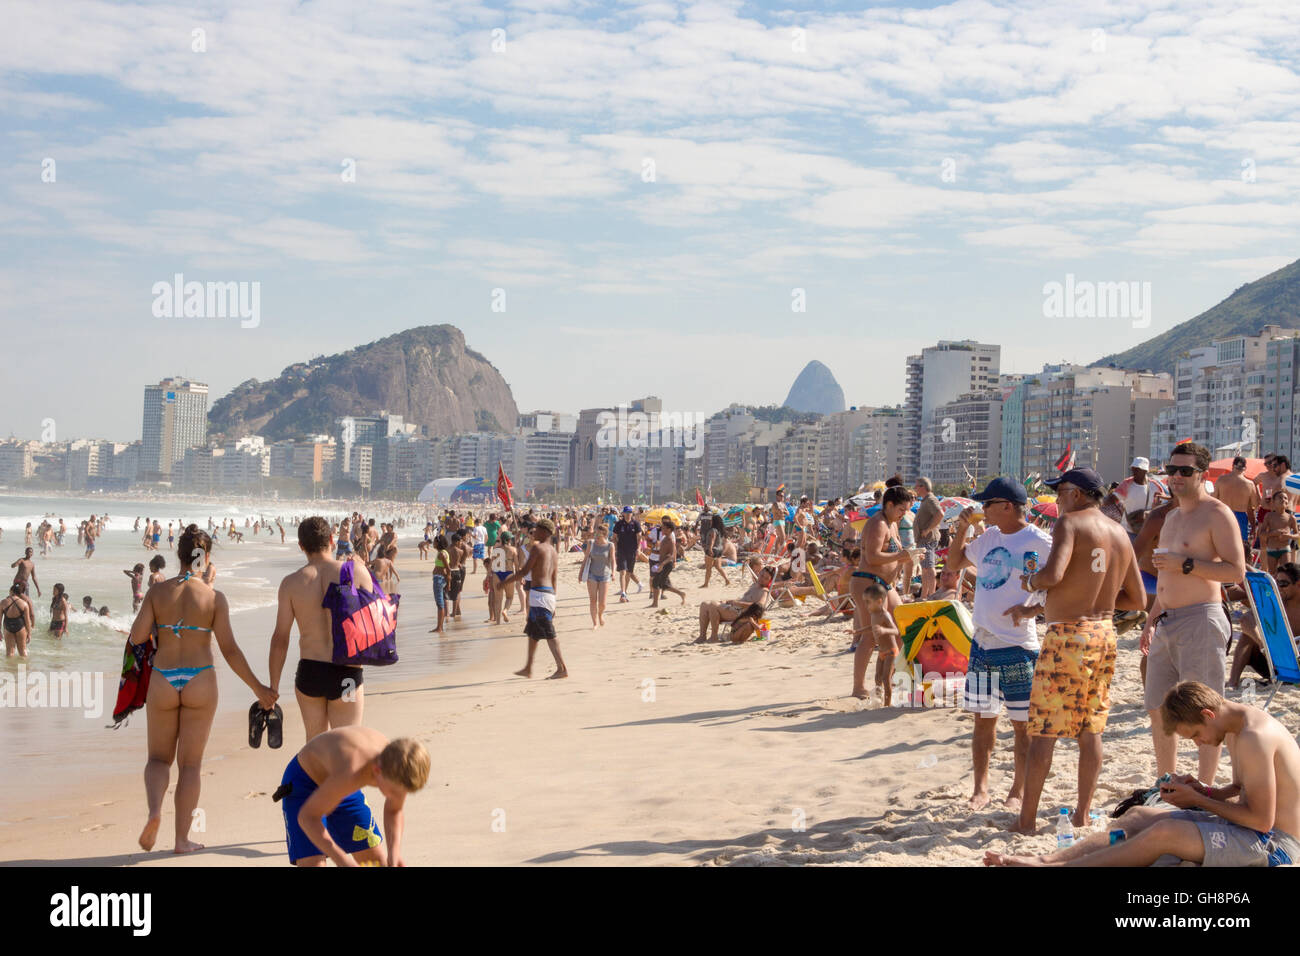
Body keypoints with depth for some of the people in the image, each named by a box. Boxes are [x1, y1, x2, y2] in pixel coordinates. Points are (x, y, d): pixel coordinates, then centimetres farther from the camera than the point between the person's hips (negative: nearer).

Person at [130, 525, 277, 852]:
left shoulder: (157, 592, -2)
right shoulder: (215, 598, -6)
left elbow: (137, 637, -7)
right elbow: (229, 649, -8)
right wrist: (258, 688, 0)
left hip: (163, 682, 1)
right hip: (200, 682, -1)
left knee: (159, 758, 16)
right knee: (190, 763, 9)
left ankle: (154, 810, -12)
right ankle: (182, 838, 11)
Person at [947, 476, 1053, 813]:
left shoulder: (1039, 542, -10)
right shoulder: (988, 538, 11)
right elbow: (953, 563, 23)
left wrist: (1031, 608, -21)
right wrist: (961, 529, 8)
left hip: (1017, 646, -6)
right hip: (982, 642, 6)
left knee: (1022, 723, 4)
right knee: (983, 719, 11)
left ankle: (1018, 791, 16)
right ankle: (981, 789, 19)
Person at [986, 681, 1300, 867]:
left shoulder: (1255, 737, -25)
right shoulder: (1236, 726, 7)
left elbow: (1261, 820, -25)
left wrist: (1197, 800, -16)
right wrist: (1204, 791, 1)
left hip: (1275, 845, -10)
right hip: (1250, 834, 10)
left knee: (1166, 831, -26)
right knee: (1139, 815, 4)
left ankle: (1054, 867, -21)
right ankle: (1048, 859, -5)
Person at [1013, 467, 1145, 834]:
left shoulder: (1070, 523, -9)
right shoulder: (1121, 534, 12)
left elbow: (1053, 574, -25)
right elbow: (1138, 600, 15)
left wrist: (1029, 580, -5)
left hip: (1067, 636, -7)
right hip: (1105, 634, 7)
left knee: (1043, 730, -2)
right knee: (1091, 730, 12)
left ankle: (1027, 819, 2)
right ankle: (1082, 814, 17)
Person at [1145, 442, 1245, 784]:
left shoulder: (1217, 514, -7)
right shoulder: (1172, 517, 20)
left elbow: (1237, 570, -16)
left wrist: (1186, 564, -19)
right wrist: (1153, 621, 23)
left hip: (1200, 621, -9)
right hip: (1167, 624, 9)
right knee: (1158, 710, 12)